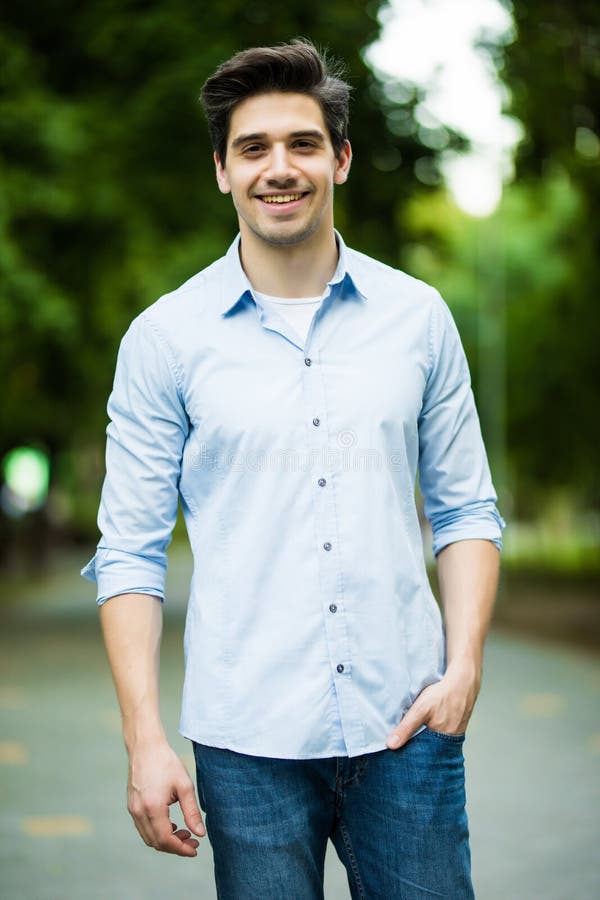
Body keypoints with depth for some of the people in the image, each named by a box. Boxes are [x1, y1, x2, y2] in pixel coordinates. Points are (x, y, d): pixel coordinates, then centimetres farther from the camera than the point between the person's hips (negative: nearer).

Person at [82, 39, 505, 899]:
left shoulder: (418, 317, 5)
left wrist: (463, 667, -3)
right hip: (246, 737, -1)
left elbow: (466, 509, 10)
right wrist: (145, 739, -7)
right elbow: (130, 551, 0)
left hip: (405, 727, 2)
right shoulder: (165, 338, 0)